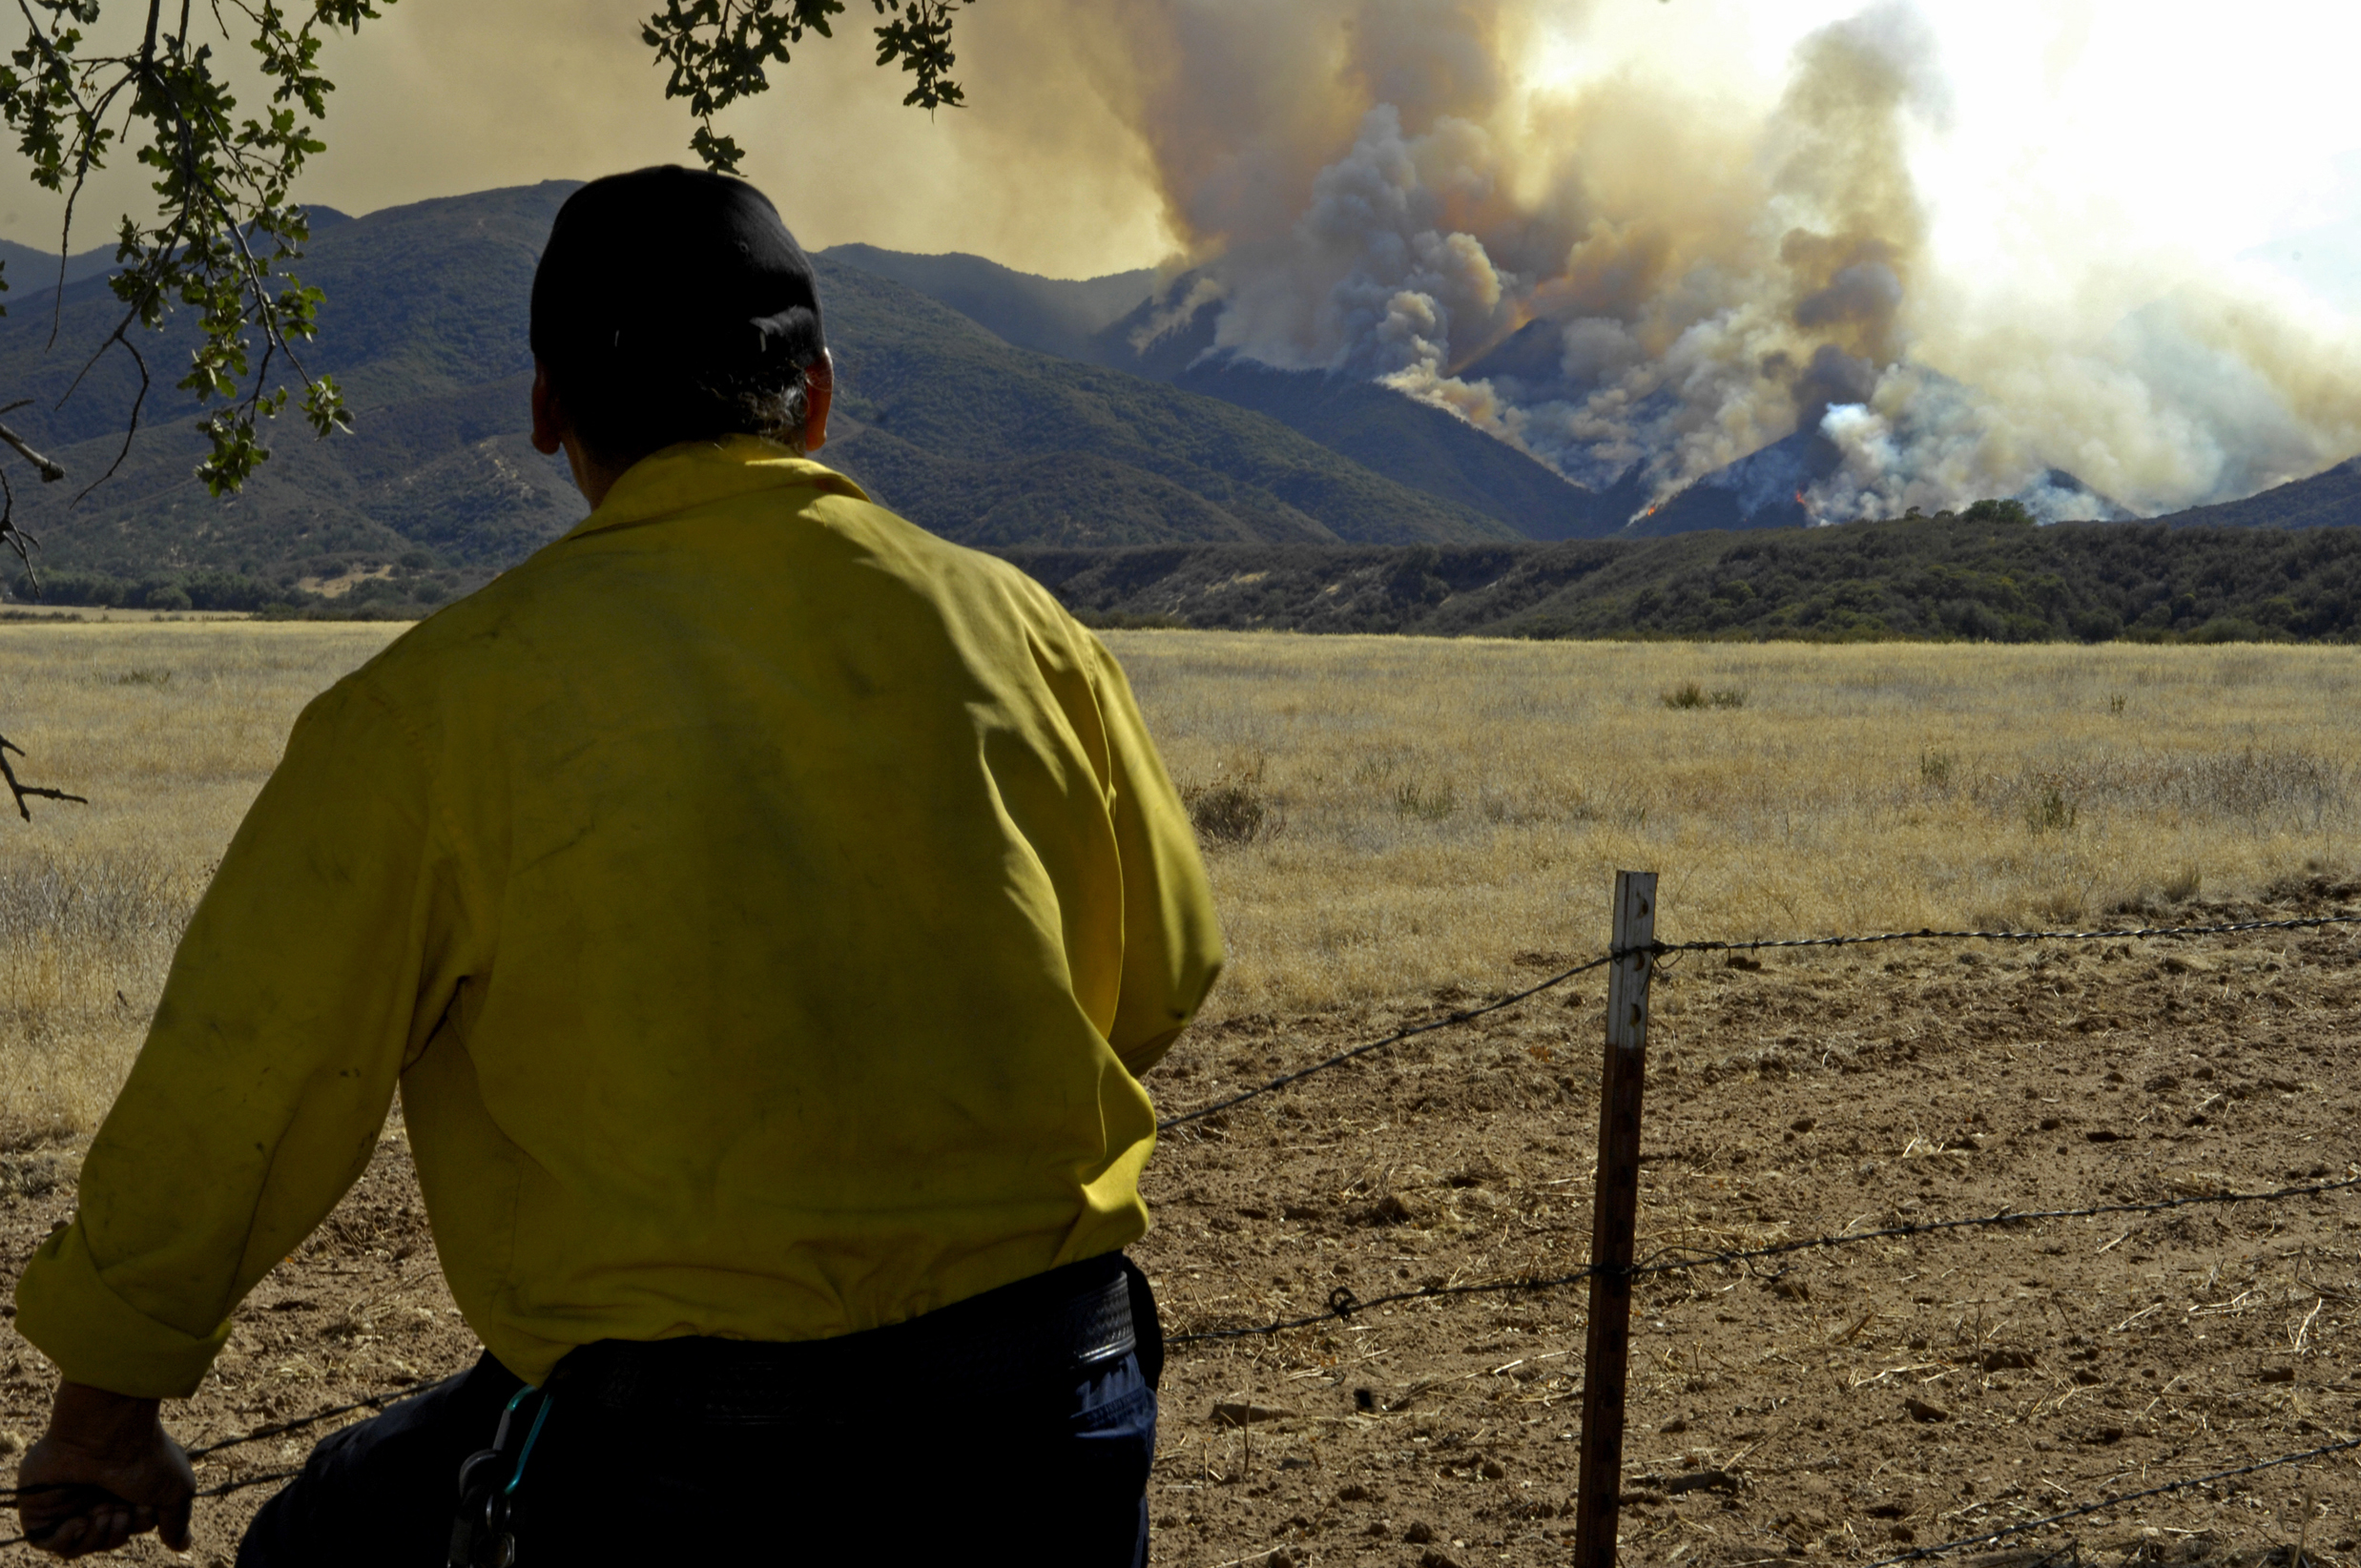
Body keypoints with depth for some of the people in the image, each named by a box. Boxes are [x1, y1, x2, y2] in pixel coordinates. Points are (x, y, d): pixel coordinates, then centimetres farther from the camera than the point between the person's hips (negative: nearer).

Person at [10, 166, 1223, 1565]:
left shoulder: (448, 696, -7)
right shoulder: (1016, 625, 2)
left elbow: (244, 1067, 0)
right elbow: (1164, 974, 14)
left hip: (686, 1448, -3)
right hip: (1057, 1410, 4)